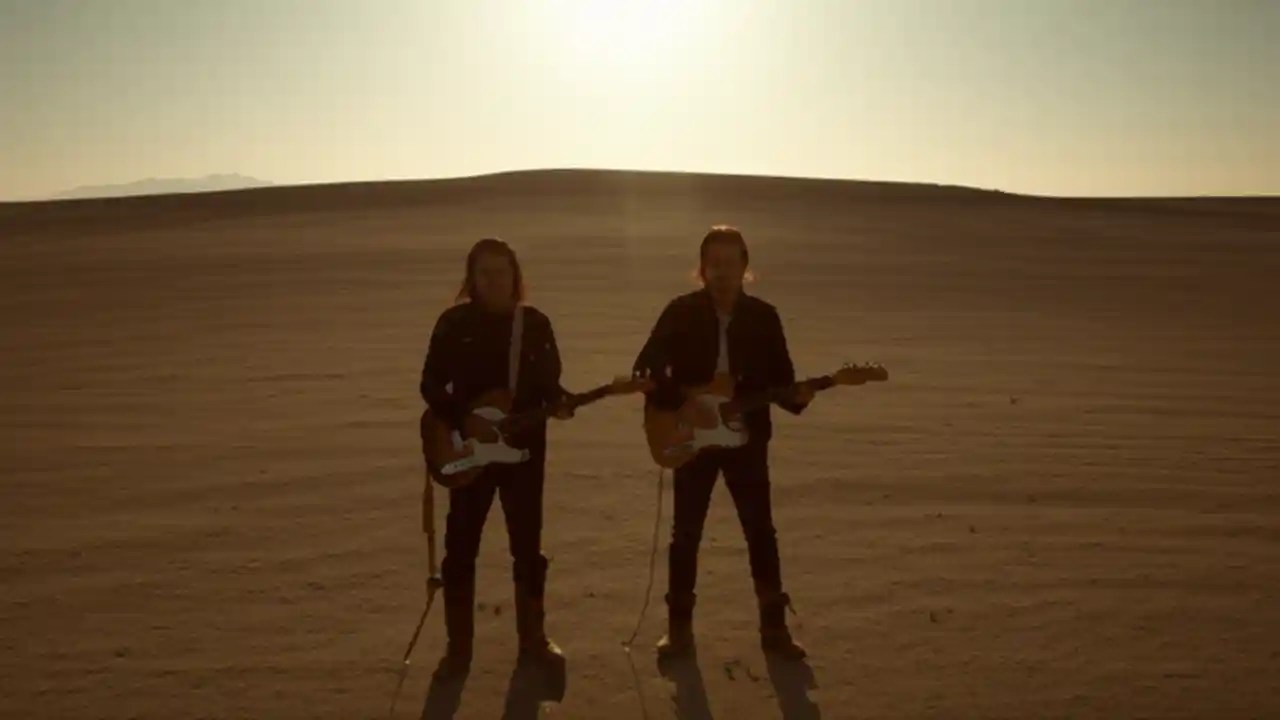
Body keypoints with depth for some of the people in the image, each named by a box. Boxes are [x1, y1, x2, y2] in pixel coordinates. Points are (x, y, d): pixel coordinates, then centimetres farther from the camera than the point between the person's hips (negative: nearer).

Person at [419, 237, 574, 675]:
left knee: (527, 544, 9)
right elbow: (430, 385, -3)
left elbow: (549, 380, 7)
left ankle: (533, 638, 24)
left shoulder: (535, 323, 2)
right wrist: (460, 422, -18)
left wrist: (557, 402, -15)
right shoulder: (454, 322, -4)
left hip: (524, 448, 2)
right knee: (461, 546, 3)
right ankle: (458, 646, 16)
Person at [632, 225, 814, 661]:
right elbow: (647, 365, -2)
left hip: (747, 439, 1)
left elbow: (779, 377, 2)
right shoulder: (681, 312, -4)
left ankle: (774, 626, 17)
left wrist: (797, 397, -19)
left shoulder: (763, 316, 0)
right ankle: (679, 627, 19)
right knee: (685, 533, 5)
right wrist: (668, 406, -18)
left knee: (760, 531, 4)